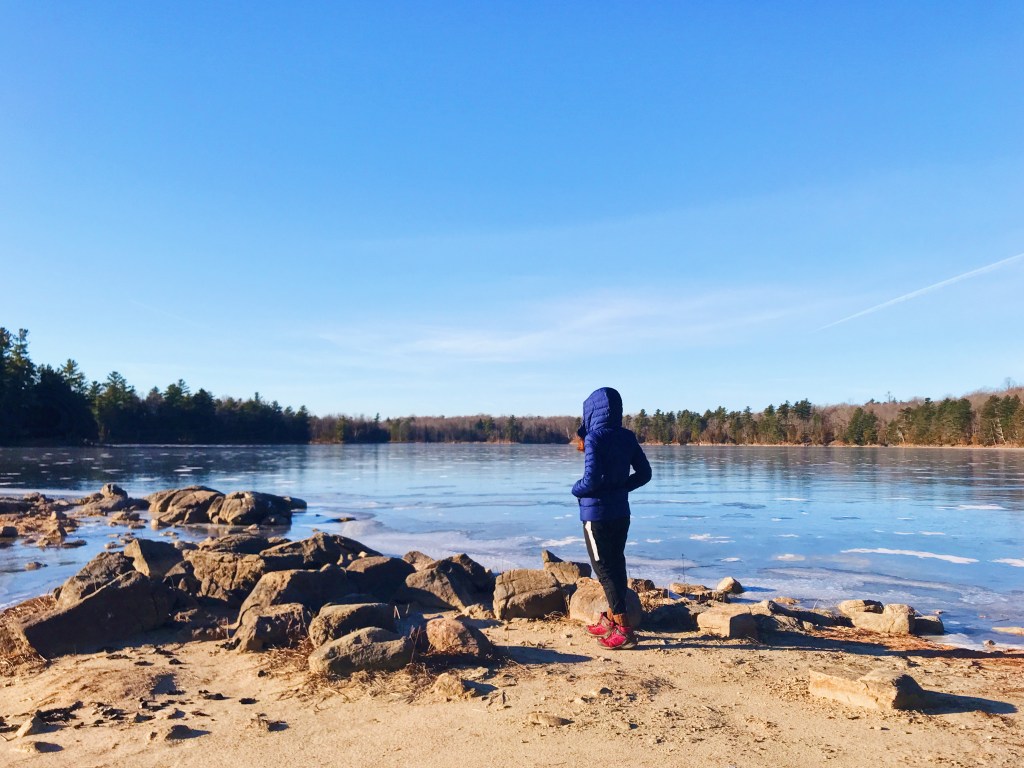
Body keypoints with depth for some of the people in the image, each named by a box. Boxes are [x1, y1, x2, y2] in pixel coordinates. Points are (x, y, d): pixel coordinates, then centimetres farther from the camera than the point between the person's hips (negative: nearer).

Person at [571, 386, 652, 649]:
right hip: (621, 512, 7)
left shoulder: (594, 439, -17)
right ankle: (610, 620, 31)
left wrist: (576, 490, -3)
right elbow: (644, 473, 7)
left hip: (597, 514, -7)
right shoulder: (627, 437, 3)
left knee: (605, 569, 1)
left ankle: (624, 630, 0)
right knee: (616, 565, 17)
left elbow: (591, 480, -23)